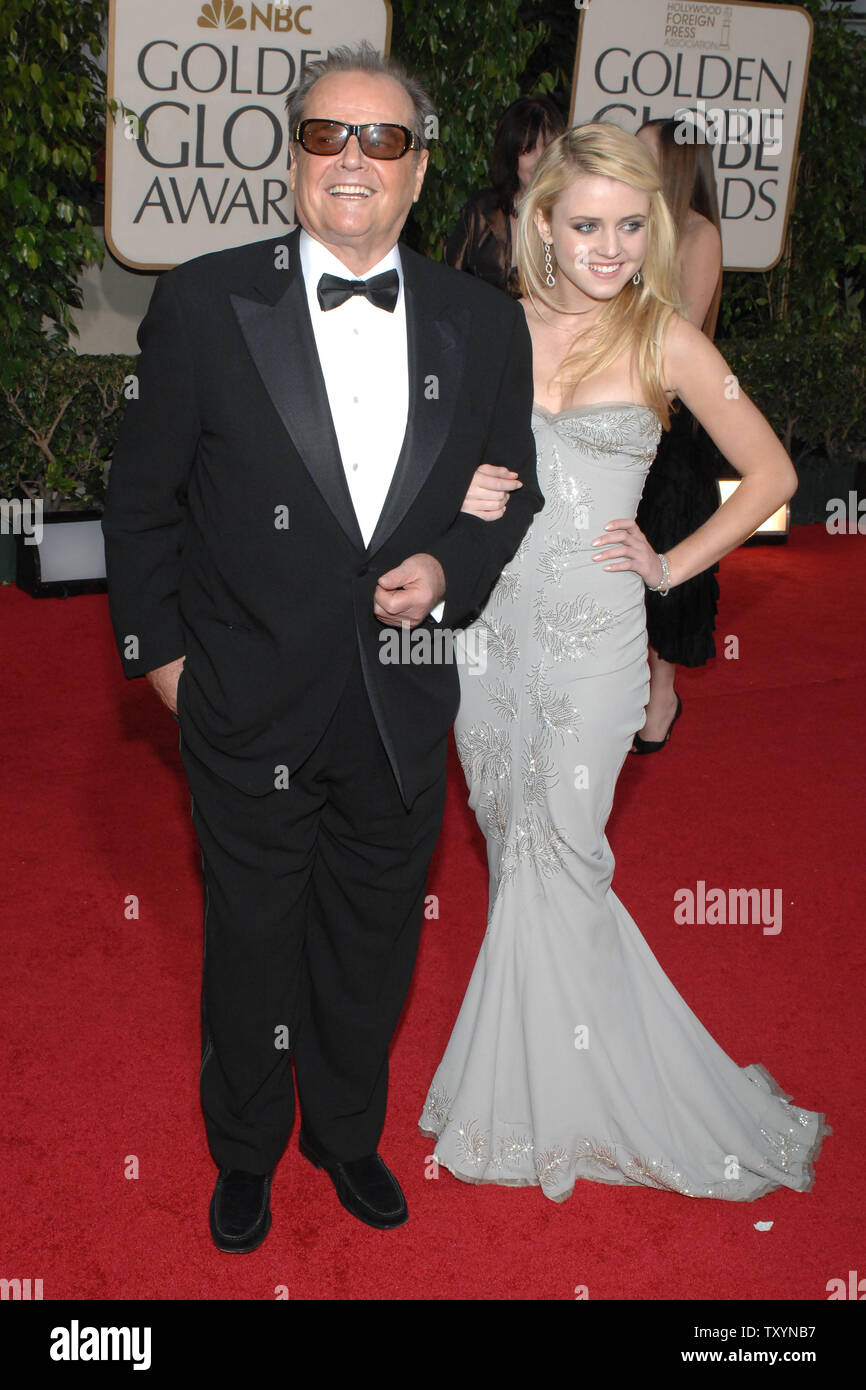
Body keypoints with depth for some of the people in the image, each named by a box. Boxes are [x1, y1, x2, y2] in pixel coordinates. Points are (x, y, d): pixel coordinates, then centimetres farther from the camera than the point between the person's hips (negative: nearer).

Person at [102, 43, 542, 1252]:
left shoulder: (484, 326, 0)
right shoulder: (204, 304, -8)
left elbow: (513, 492, 9)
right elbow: (143, 496, -1)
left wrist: (449, 569, -10)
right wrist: (157, 647, 0)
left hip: (407, 712, 2)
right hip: (250, 710, -2)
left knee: (373, 946, 19)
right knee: (251, 945, 16)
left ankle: (348, 1133, 47)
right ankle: (246, 1153, 43)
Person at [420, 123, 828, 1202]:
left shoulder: (666, 341, -4)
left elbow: (771, 474, 4)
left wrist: (672, 565, -3)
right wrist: (455, 487, -7)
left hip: (591, 629, -3)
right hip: (491, 617, 4)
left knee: (555, 858, 1)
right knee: (511, 847, 13)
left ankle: (540, 1104, 22)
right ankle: (529, 1061, 33)